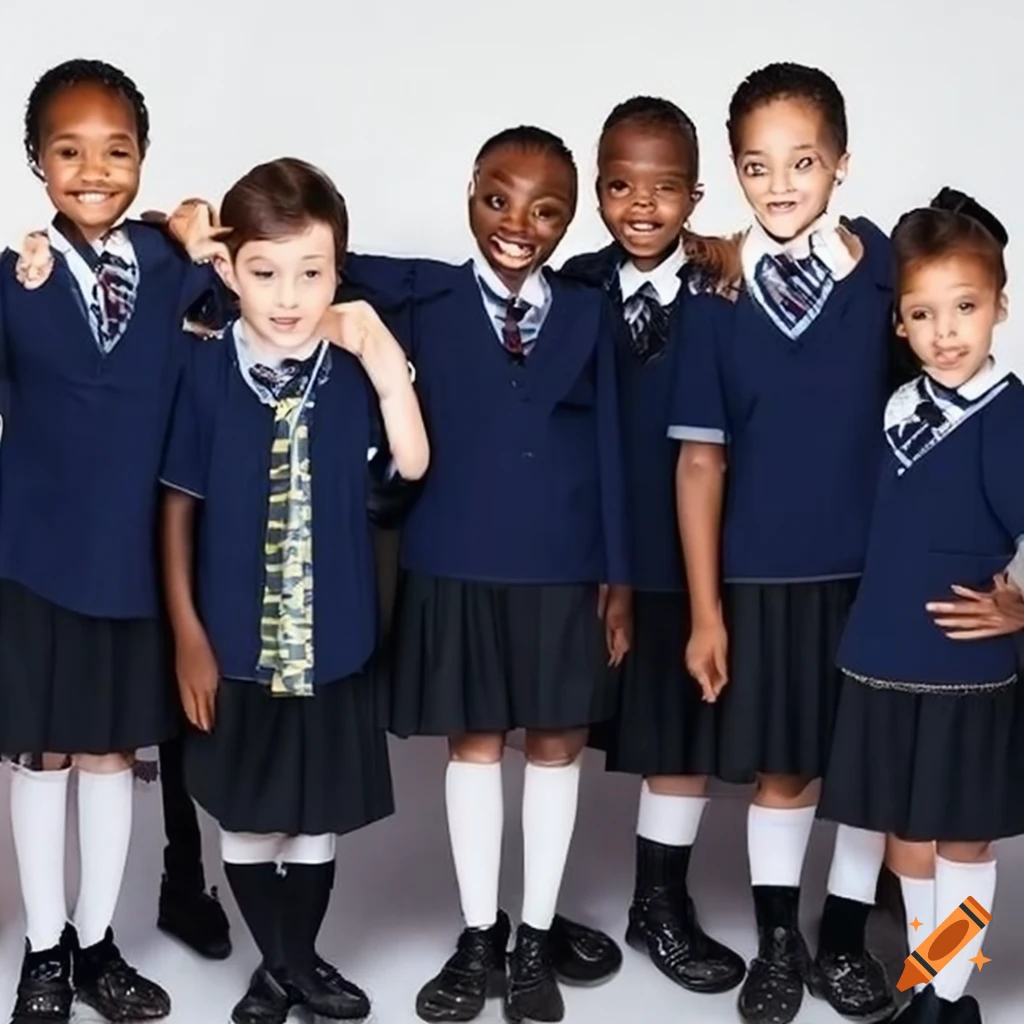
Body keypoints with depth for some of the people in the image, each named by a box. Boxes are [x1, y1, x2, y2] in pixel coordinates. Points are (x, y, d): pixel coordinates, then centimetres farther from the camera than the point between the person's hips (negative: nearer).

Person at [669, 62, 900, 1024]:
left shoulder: (885, 274, -5)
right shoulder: (718, 300, -3)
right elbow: (701, 460, -1)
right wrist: (705, 608, -2)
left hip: (873, 566, 0)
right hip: (763, 574, 0)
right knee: (780, 767, 11)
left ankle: (844, 938, 28)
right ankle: (776, 941, 28)